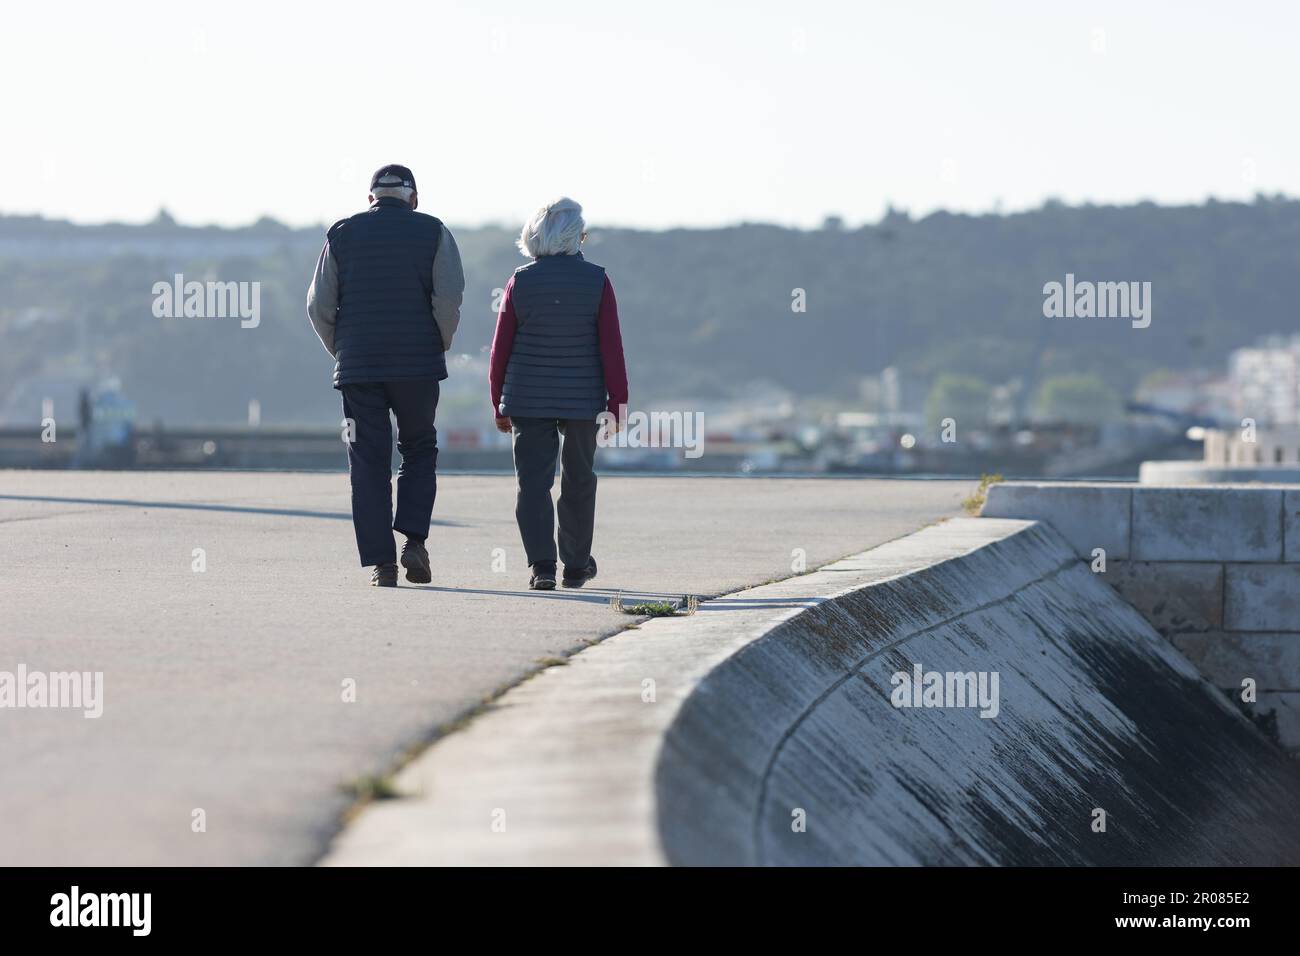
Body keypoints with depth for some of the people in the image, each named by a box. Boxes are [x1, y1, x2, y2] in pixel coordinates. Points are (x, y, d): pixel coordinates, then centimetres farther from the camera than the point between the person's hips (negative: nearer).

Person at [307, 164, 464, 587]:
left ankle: (380, 563, -1)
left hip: (357, 366, 1)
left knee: (368, 464, 4)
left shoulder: (342, 234, 8)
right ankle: (414, 542, -4)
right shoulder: (432, 232, 3)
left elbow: (319, 306, 3)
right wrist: (440, 346, 5)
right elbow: (449, 298, -9)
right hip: (418, 364, -1)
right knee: (419, 453, 14)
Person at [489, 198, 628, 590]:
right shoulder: (597, 280, -5)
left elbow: (501, 348, -1)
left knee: (533, 480, 0)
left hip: (528, 399, 0)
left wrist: (499, 403, 9)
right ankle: (576, 565, 25)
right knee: (578, 480, 15)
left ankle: (541, 564, -15)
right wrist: (617, 400, 1)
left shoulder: (521, 281, -3)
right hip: (582, 397, 0)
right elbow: (611, 346, -6)